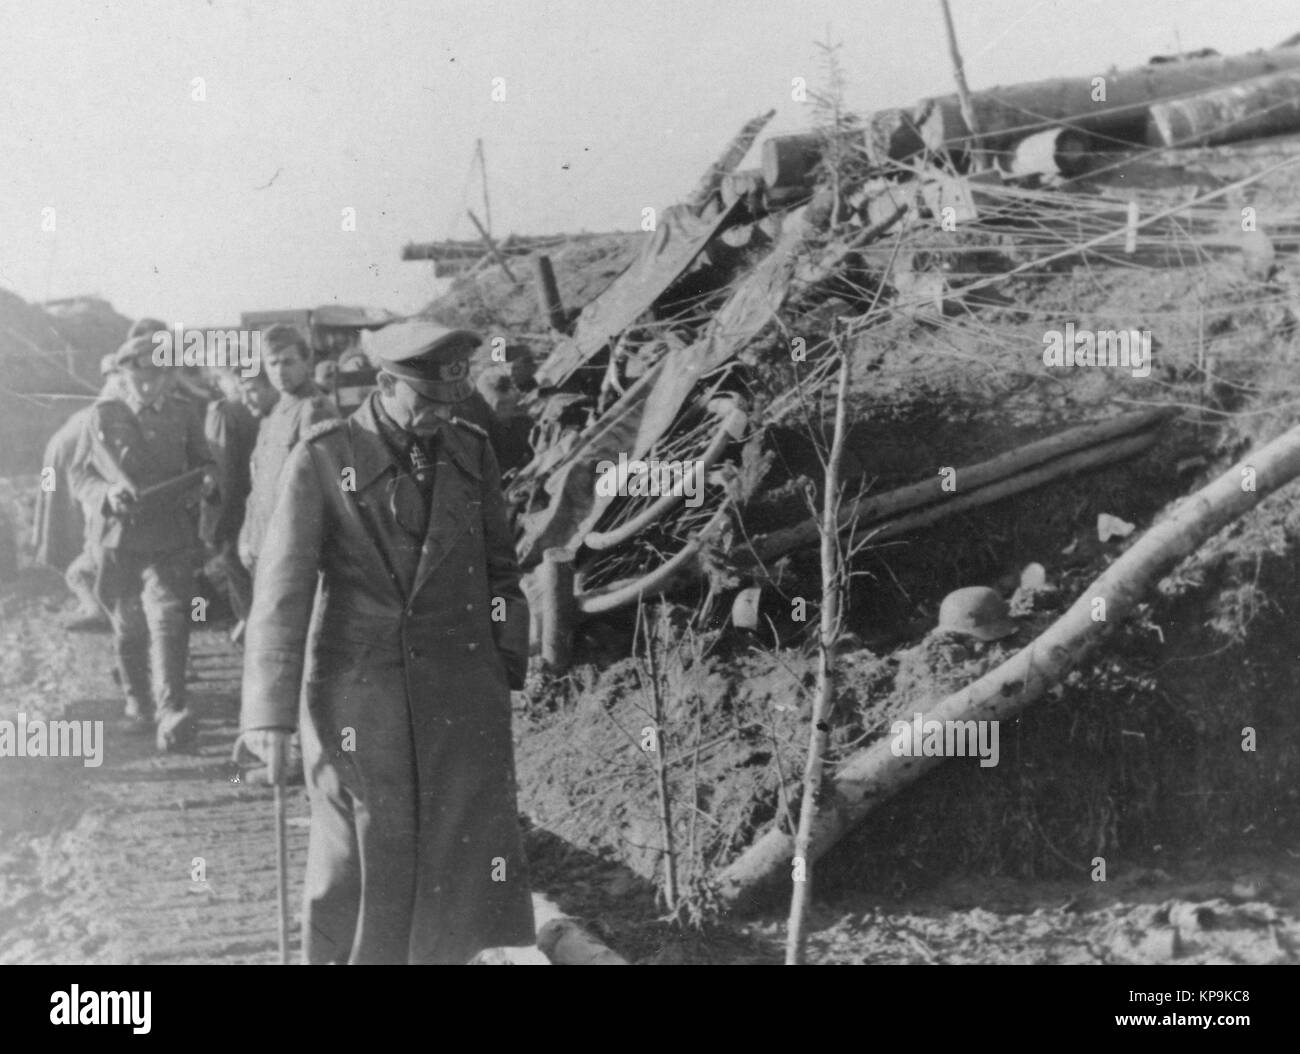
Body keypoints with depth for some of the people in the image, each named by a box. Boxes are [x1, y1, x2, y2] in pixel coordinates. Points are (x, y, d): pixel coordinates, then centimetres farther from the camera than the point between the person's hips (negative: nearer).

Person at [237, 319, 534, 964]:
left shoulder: (471, 451, 3)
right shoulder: (321, 460, -8)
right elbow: (283, 584, -10)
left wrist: (508, 668, 11)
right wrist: (270, 712, -15)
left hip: (460, 682, 3)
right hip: (356, 686, -3)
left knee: (468, 846, 4)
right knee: (358, 853, 7)